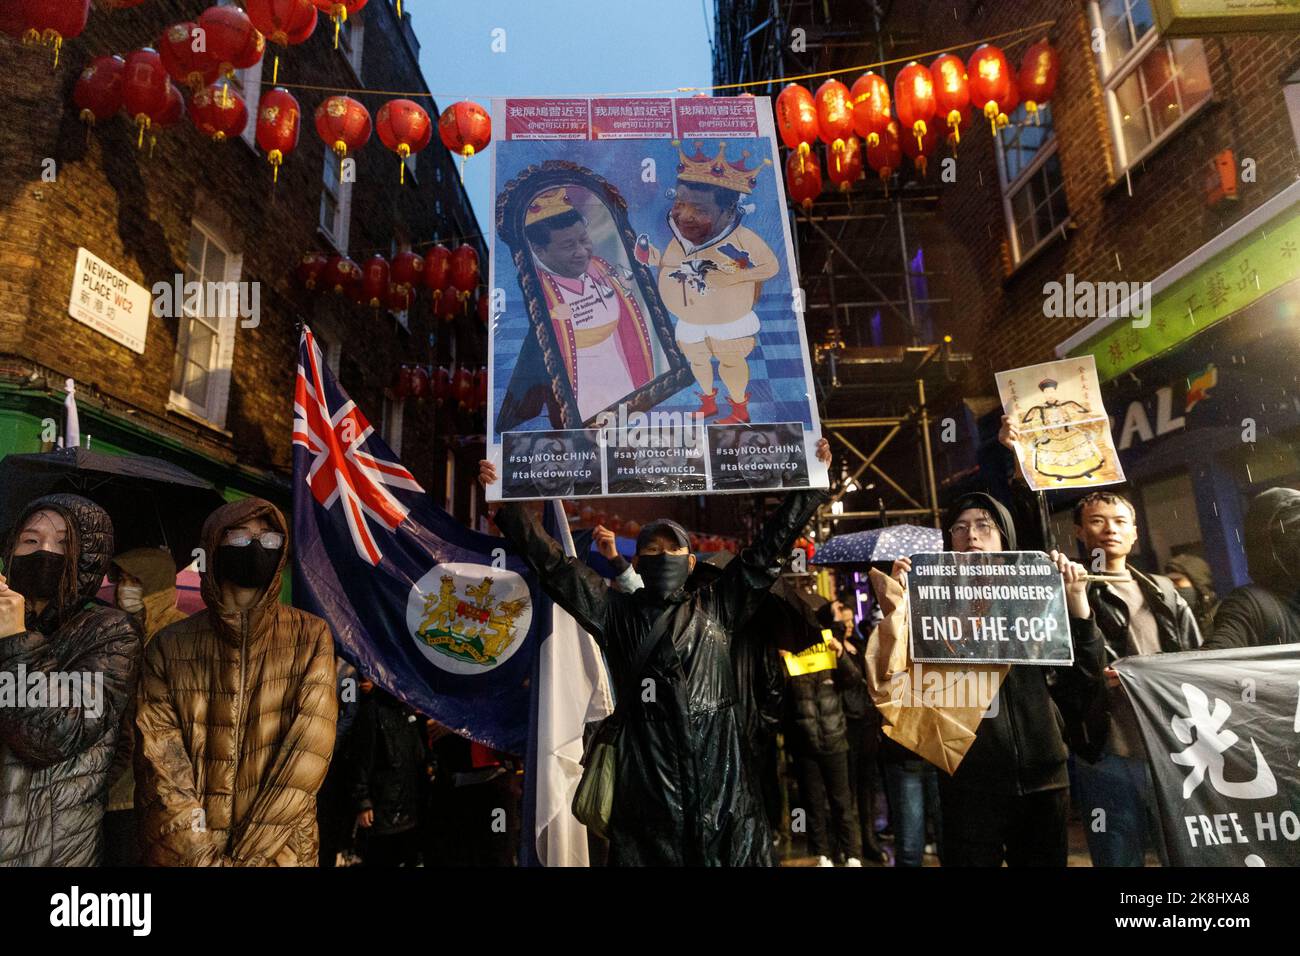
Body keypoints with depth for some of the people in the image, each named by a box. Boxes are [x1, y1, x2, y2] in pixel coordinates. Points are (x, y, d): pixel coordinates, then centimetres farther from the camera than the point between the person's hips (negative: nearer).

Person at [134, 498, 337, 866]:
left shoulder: (310, 637, -5)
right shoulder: (169, 646, -2)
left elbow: (308, 752, -12)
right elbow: (159, 759, -7)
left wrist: (247, 853, -16)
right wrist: (200, 855, -15)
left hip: (279, 850, 0)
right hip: (183, 851, 1)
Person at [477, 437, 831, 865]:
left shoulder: (716, 607, 9)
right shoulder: (616, 612, 6)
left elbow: (768, 547, 8)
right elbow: (553, 562, 4)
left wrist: (812, 483, 7)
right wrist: (507, 502, 0)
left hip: (720, 774, 1)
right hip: (647, 779, -1)